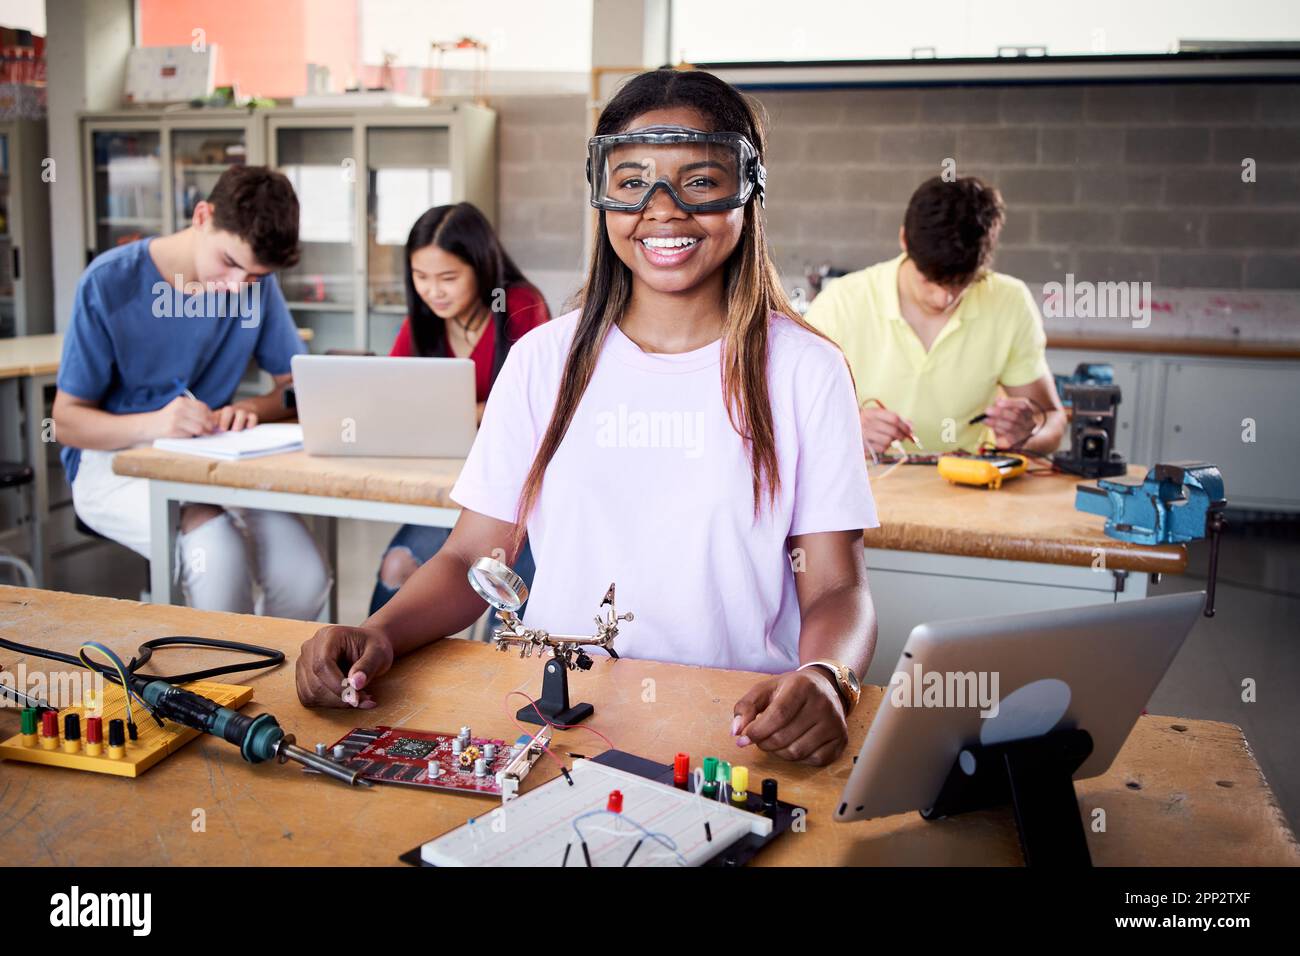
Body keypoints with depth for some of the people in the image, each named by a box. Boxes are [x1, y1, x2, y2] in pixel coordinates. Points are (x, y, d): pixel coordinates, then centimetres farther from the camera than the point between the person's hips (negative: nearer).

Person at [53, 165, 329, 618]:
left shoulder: (256, 285, 1)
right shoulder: (109, 283, -11)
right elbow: (66, 420, -8)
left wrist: (250, 408, -18)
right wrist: (153, 424, -29)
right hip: (115, 460, -3)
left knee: (304, 579, -23)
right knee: (218, 554, -34)